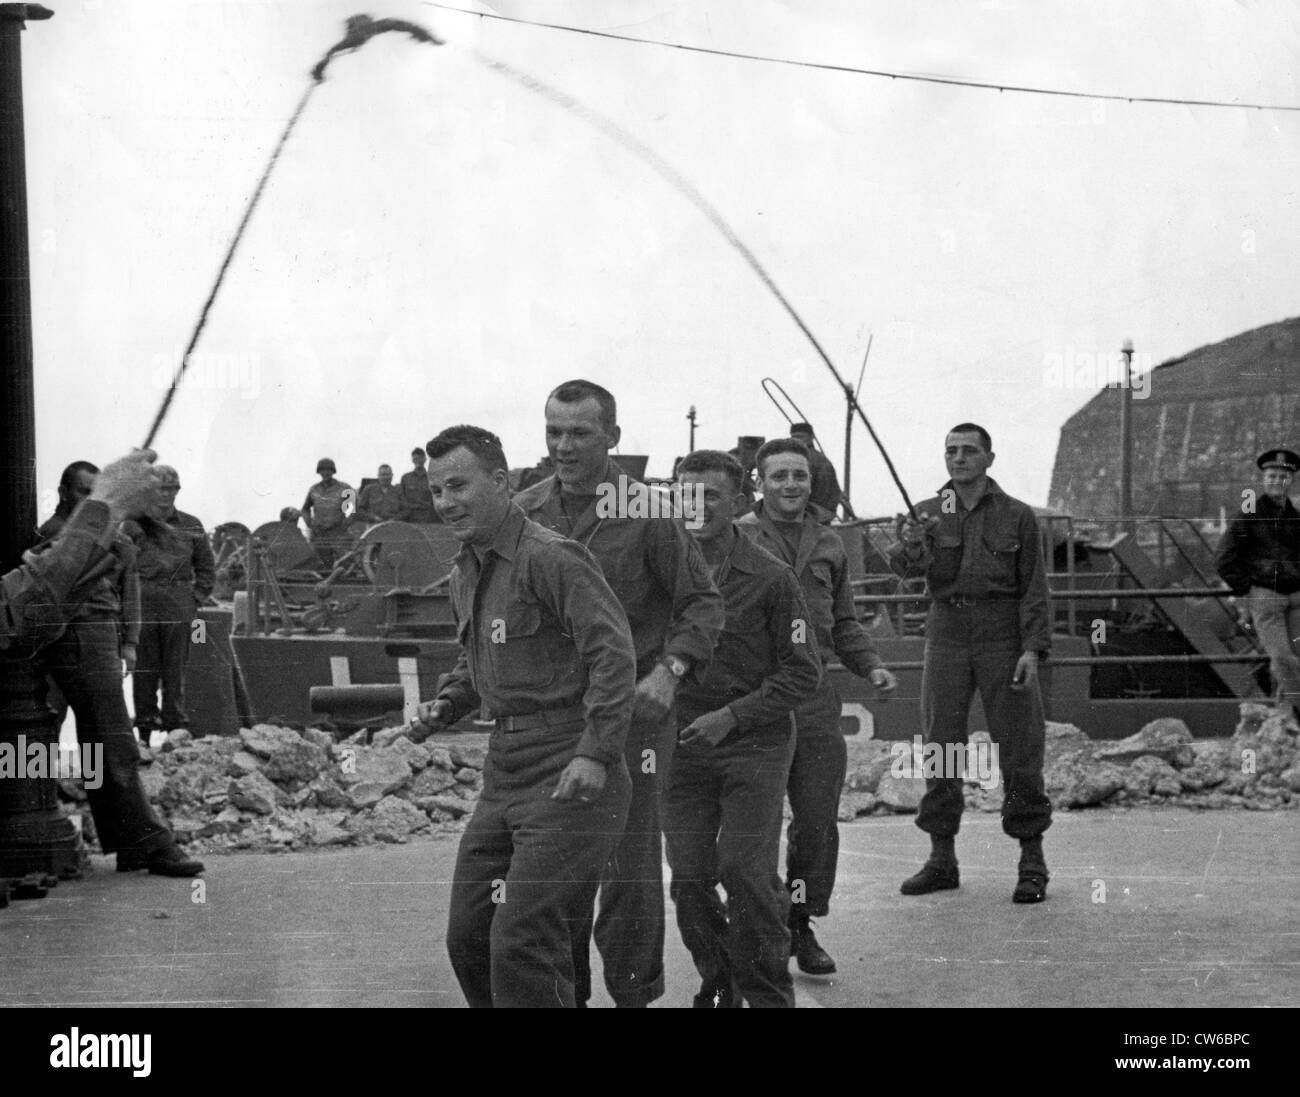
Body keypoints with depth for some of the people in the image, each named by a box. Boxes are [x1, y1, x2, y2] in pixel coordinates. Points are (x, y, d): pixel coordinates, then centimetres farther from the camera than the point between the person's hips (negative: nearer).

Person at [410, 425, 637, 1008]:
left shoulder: (551, 557, -13)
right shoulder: (465, 572, 16)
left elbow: (614, 654, -18)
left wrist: (596, 753, -25)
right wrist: (447, 703, 11)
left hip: (568, 772, -9)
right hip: (505, 770, 9)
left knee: (522, 944, -13)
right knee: (468, 938, 10)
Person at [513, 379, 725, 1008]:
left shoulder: (646, 511, -7)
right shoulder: (525, 511, 6)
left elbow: (702, 603, -4)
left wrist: (669, 670, -17)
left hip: (630, 706, -4)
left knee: (631, 867, 0)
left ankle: (633, 992, 14)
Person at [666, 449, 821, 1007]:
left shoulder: (771, 578, -7)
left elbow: (803, 673, -6)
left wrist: (731, 716, -13)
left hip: (756, 742, -3)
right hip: (682, 746, 3)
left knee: (747, 873, -9)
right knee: (689, 879, 2)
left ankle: (769, 992, 8)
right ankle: (719, 985, 21)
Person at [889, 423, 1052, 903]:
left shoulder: (1017, 516, 6)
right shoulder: (929, 513, 11)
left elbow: (1033, 588, 2)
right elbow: (906, 567, -5)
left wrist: (1033, 648, -9)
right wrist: (909, 547, -28)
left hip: (1003, 636, -2)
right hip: (946, 634, 2)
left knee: (1018, 749, -2)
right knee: (940, 748, 4)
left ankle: (1032, 861, 3)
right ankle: (941, 858, 12)